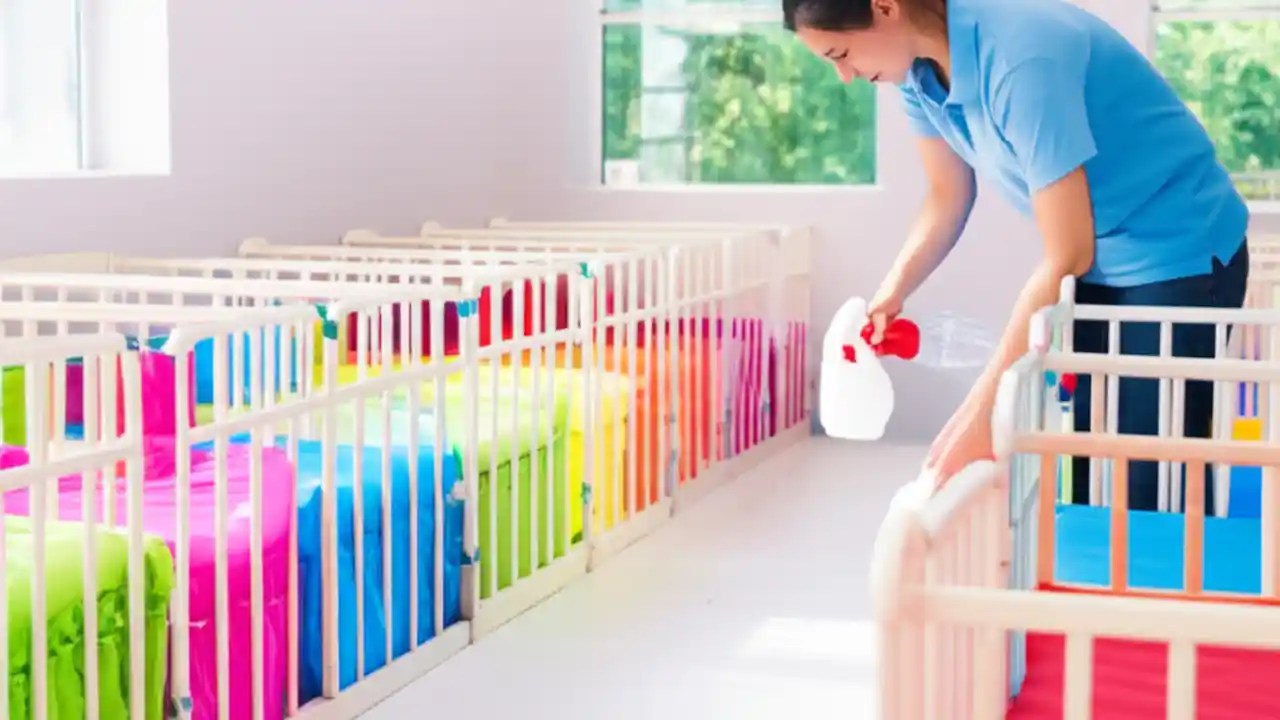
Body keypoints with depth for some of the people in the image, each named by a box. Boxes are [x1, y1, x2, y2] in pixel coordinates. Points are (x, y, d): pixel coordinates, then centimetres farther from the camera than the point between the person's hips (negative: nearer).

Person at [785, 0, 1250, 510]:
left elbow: (1066, 257, -29)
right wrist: (890, 293, -11)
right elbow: (948, 197, 7)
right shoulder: (920, 66, -8)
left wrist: (982, 410, -29)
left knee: (1155, 494, -8)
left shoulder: (1021, 55, -32)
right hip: (1096, 260, 8)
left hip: (1178, 254, -8)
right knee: (1078, 473, 10)